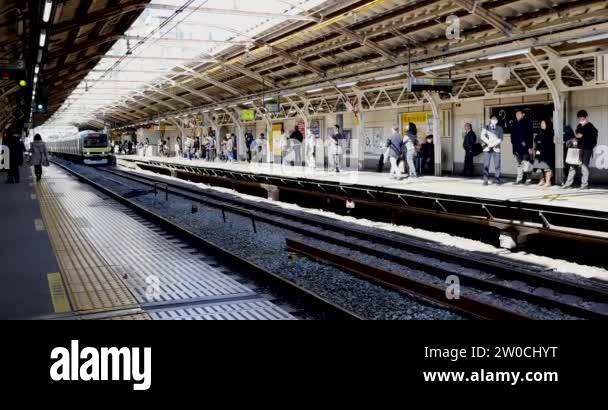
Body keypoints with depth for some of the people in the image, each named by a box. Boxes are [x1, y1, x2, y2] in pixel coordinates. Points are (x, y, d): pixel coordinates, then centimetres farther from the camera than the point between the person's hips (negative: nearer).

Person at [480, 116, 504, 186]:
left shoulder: (499, 128, 11)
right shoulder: (486, 128, 10)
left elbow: (501, 138, 1)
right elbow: (482, 136, -1)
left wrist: (494, 143, -12)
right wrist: (489, 142, -14)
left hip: (496, 148, 1)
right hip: (487, 148, 0)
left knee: (497, 165, -2)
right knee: (486, 165, -4)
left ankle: (497, 179, 5)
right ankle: (485, 180, -3)